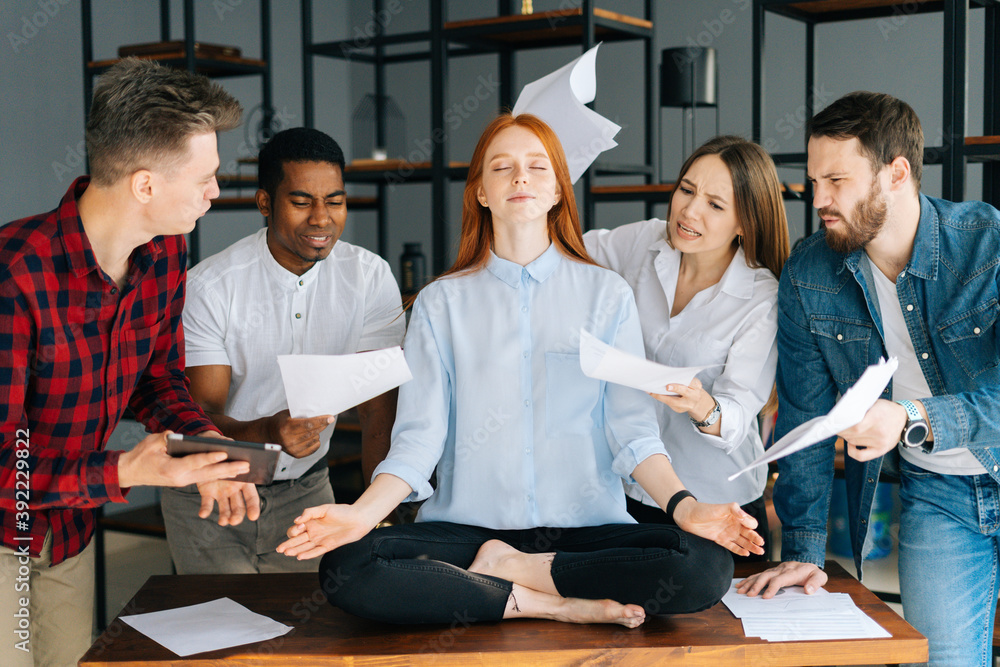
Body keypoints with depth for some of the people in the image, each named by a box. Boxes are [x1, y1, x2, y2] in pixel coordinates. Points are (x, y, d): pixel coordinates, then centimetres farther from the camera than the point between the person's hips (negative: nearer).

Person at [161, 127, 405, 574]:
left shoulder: (371, 278, -10)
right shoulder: (207, 287, -18)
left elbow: (379, 412, -12)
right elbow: (201, 419, -19)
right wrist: (268, 432, -41)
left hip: (306, 488, 2)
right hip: (209, 495, -2)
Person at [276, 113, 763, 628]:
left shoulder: (607, 294, 8)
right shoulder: (441, 302, 8)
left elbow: (631, 425, 1)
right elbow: (418, 436, 1)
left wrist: (682, 505, -17)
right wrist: (363, 512, -18)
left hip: (586, 527, 1)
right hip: (466, 525, 0)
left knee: (706, 567, -28)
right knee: (346, 569, -28)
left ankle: (502, 566, -11)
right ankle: (556, 606, -17)